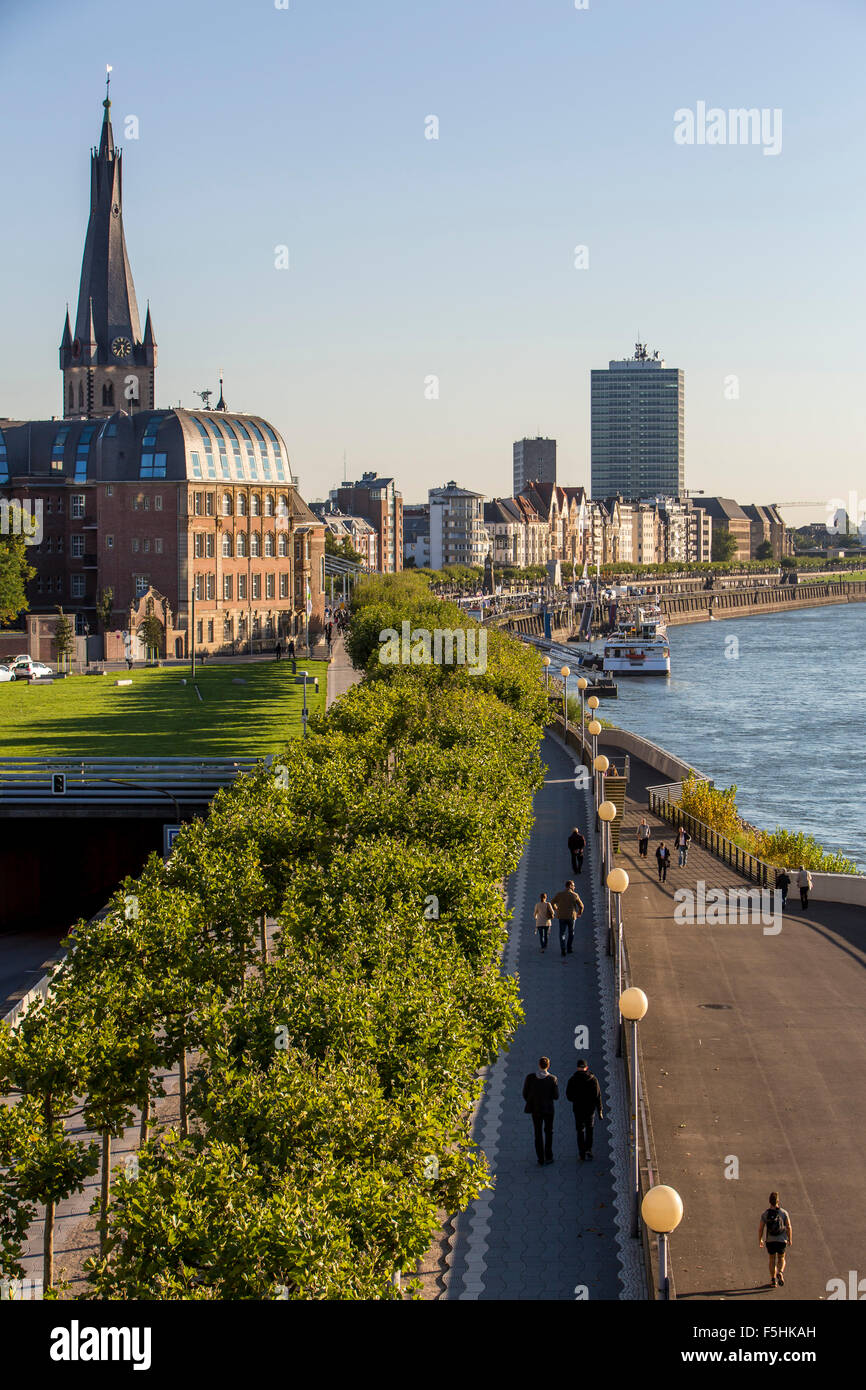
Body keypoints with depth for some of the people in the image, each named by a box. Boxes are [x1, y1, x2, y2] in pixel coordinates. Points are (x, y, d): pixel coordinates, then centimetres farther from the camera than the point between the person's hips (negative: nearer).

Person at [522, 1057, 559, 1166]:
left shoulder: (530, 1077, -9)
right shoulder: (552, 1079, -13)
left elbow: (525, 1094, -4)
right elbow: (556, 1096, -10)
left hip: (535, 1109, 1)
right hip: (548, 1109, -1)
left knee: (538, 1134, 11)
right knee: (548, 1132, 17)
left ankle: (540, 1160, 11)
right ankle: (548, 1157, 17)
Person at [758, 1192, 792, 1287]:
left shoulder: (765, 1214, -5)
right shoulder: (784, 1213, -7)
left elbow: (760, 1228, -1)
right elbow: (788, 1227, -5)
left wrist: (760, 1240, 13)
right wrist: (790, 1239, 7)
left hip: (770, 1240, 1)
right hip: (782, 1240, -1)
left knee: (772, 1260, 16)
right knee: (781, 1259, 16)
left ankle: (773, 1279, 9)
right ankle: (780, 1273, -12)